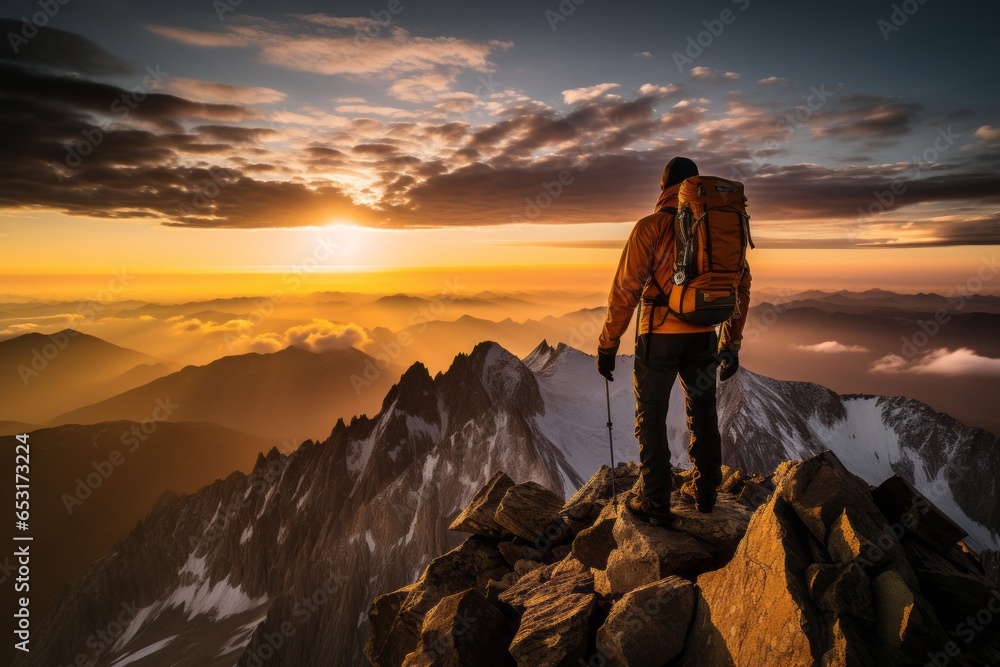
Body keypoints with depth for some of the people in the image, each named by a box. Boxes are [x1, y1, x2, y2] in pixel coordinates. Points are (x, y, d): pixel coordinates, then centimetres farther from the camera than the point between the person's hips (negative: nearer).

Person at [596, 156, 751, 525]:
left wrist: (607, 345, -5)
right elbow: (741, 285, 9)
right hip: (704, 337, 5)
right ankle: (705, 491, 33)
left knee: (651, 418, 9)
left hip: (659, 336, -4)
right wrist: (731, 343, 18)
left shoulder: (650, 227, -9)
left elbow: (625, 290, -12)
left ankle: (655, 502, 16)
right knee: (703, 412, 21)